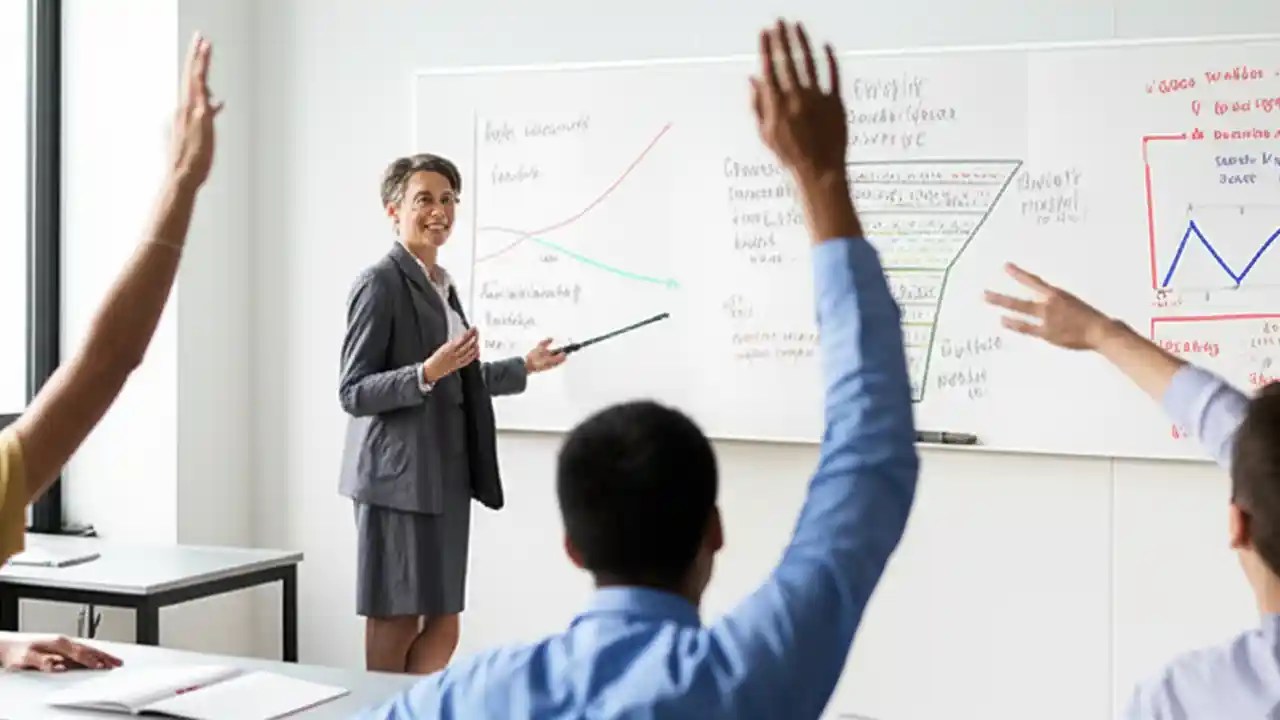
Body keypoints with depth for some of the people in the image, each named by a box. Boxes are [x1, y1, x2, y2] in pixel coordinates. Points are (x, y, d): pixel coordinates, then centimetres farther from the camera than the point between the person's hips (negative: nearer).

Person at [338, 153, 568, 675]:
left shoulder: (441, 285, 15)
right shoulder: (380, 284, -10)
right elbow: (353, 393, -14)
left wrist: (525, 367, 30)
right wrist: (427, 372, -26)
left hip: (447, 476, 8)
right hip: (398, 477, -8)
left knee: (443, 626, 9)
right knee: (394, 624, 1)